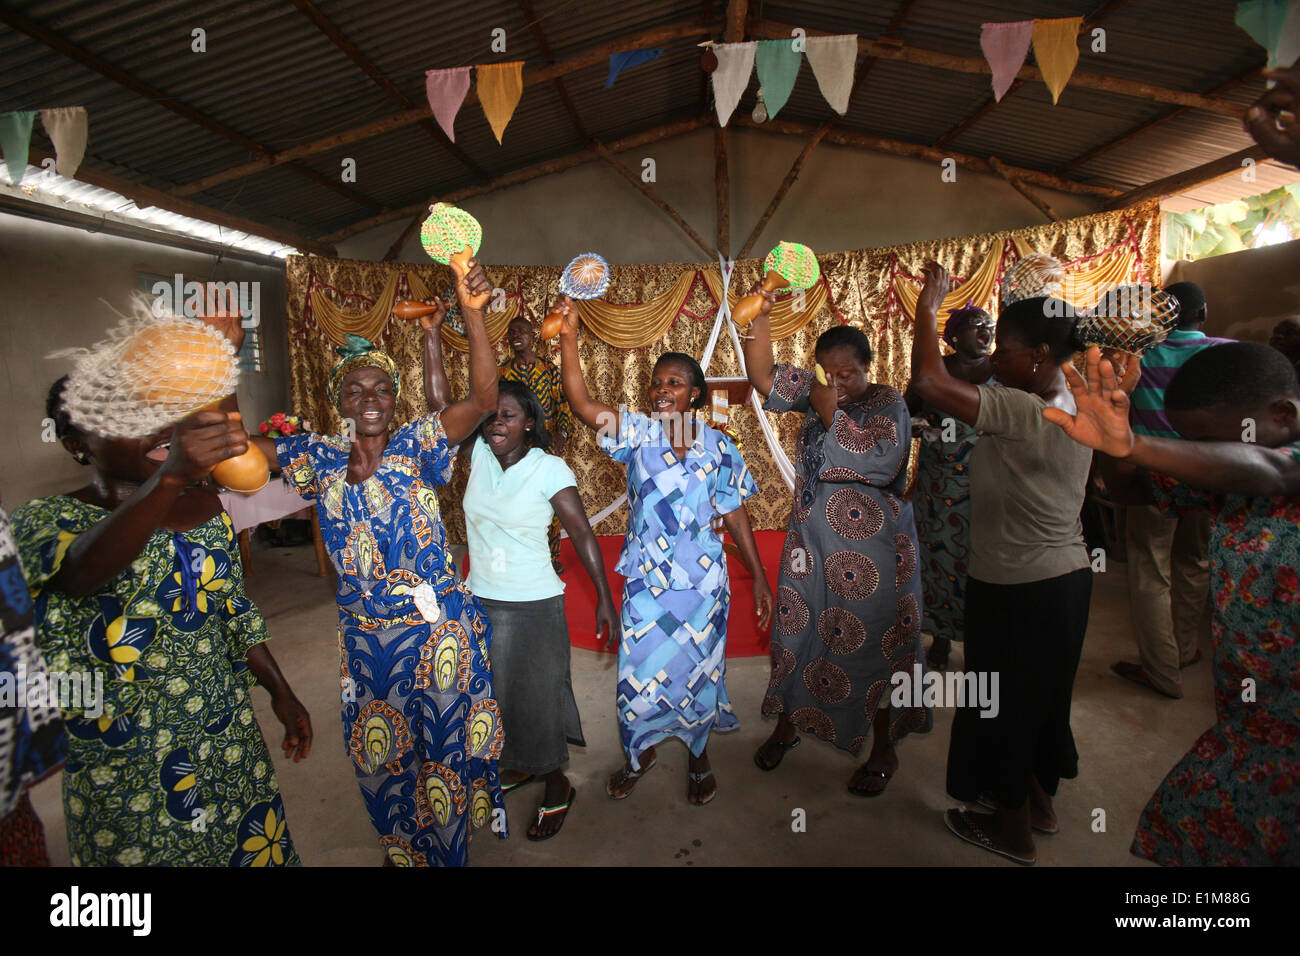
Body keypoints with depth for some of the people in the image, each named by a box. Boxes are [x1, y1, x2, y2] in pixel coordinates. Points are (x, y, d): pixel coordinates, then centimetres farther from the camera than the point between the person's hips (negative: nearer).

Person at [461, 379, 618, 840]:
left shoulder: (549, 469, -15)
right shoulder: (479, 455, -2)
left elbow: (582, 532, -14)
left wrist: (605, 598, -15)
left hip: (533, 604, -5)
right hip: (480, 600, 6)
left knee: (536, 693, 8)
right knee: (495, 690, 21)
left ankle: (556, 785, 32)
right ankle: (519, 765, 46)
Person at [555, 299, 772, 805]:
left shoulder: (718, 447, -2)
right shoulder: (638, 432, -5)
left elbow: (735, 514, 3)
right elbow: (582, 405, -20)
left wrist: (759, 577, 4)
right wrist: (569, 337, -30)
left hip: (702, 579, 0)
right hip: (646, 577, 0)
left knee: (697, 668, 14)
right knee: (640, 669, 11)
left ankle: (699, 755, 40)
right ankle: (642, 752, 39)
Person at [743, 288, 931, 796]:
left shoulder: (887, 404, -8)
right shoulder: (815, 391, 6)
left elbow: (883, 462, -24)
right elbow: (762, 375, 2)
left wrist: (832, 414, -19)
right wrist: (760, 318, -10)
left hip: (870, 550, -5)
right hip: (810, 544, 5)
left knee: (874, 644, 5)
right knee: (798, 633, 14)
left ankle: (883, 750, 25)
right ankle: (787, 725, 35)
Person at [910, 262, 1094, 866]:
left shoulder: (1021, 412, -27)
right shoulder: (1071, 408, 2)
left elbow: (928, 382, -33)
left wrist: (928, 306, -21)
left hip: (1017, 590, -9)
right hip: (1065, 575, 9)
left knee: (1004, 703, 11)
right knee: (1040, 694, 24)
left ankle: (1013, 831, 31)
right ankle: (1040, 802, 45)